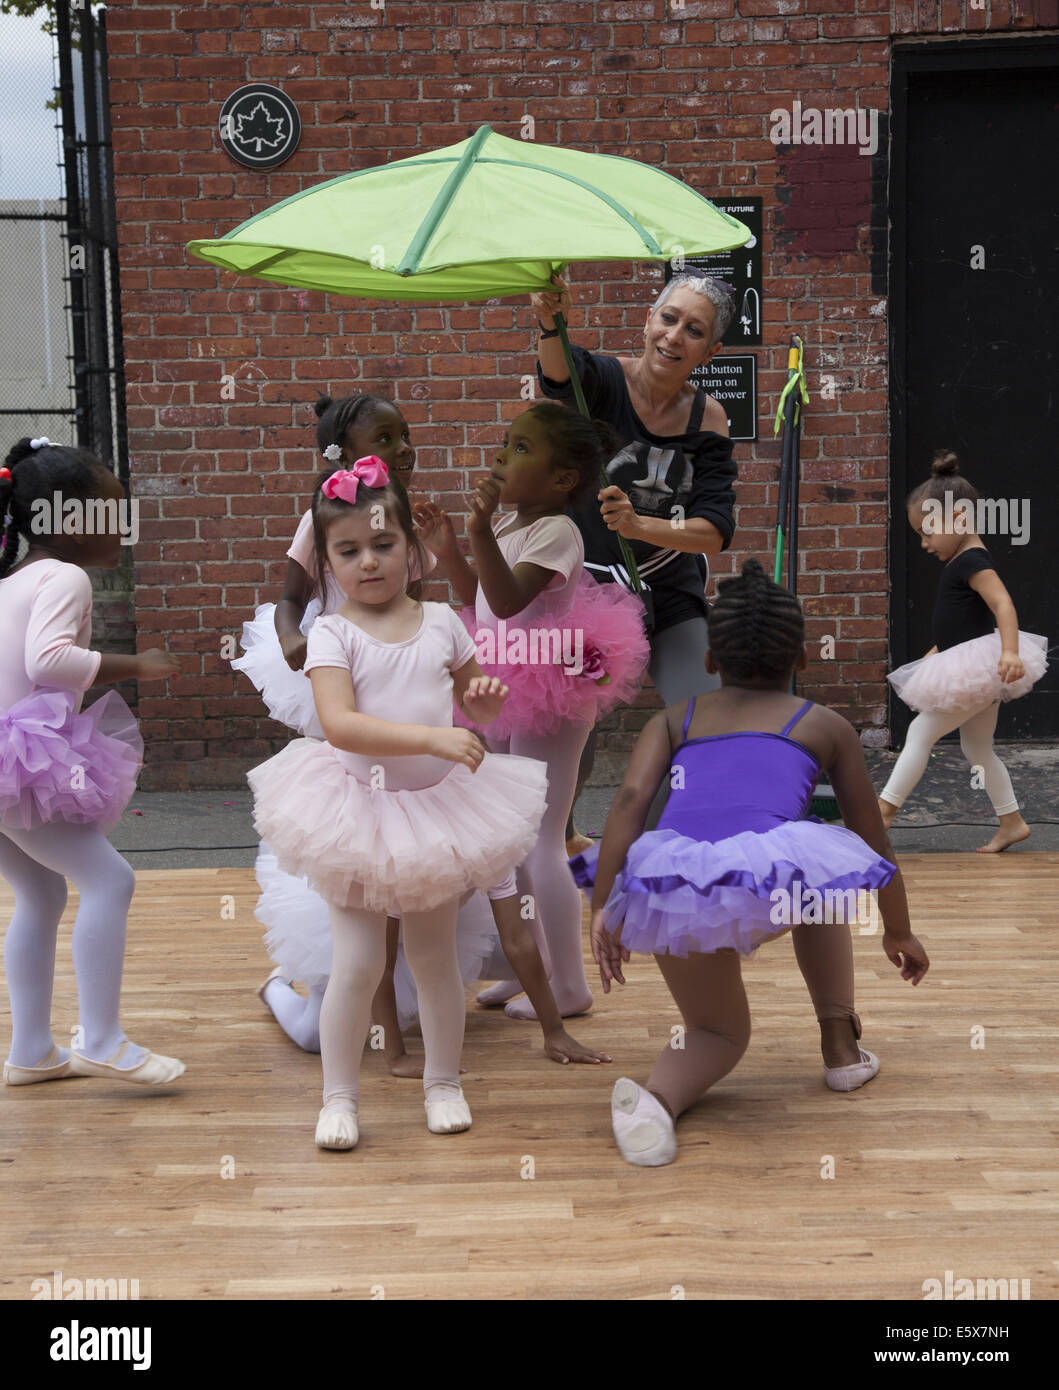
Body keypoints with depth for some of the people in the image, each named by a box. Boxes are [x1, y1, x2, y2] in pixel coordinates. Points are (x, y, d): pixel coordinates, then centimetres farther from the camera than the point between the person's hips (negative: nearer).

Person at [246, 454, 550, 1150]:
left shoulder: (441, 621, 2)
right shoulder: (333, 635, -10)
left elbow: (478, 709, 16)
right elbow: (339, 725, -25)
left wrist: (489, 696, -9)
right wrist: (430, 738, -34)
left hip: (438, 806, 3)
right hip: (360, 811, -3)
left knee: (435, 956, 13)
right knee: (357, 963, -3)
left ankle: (444, 1083, 29)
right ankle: (340, 1096, 14)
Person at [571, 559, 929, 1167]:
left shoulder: (674, 720, 28)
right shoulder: (826, 725, 26)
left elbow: (630, 801, 8)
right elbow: (872, 840, 34)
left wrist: (603, 910, 4)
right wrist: (900, 932, 47)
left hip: (667, 885, 2)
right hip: (768, 870, -2)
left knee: (718, 1031, 27)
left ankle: (655, 1098, -5)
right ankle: (842, 1046, 35)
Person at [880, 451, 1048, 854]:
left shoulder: (973, 561, -16)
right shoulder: (960, 564, 15)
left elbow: (1003, 604, -29)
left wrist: (1010, 651, -42)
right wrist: (934, 655, 32)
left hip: (977, 670, -11)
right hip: (973, 674, 11)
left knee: (921, 731, -5)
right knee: (977, 749, 15)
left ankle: (885, 807, 2)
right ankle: (1011, 823, 20)